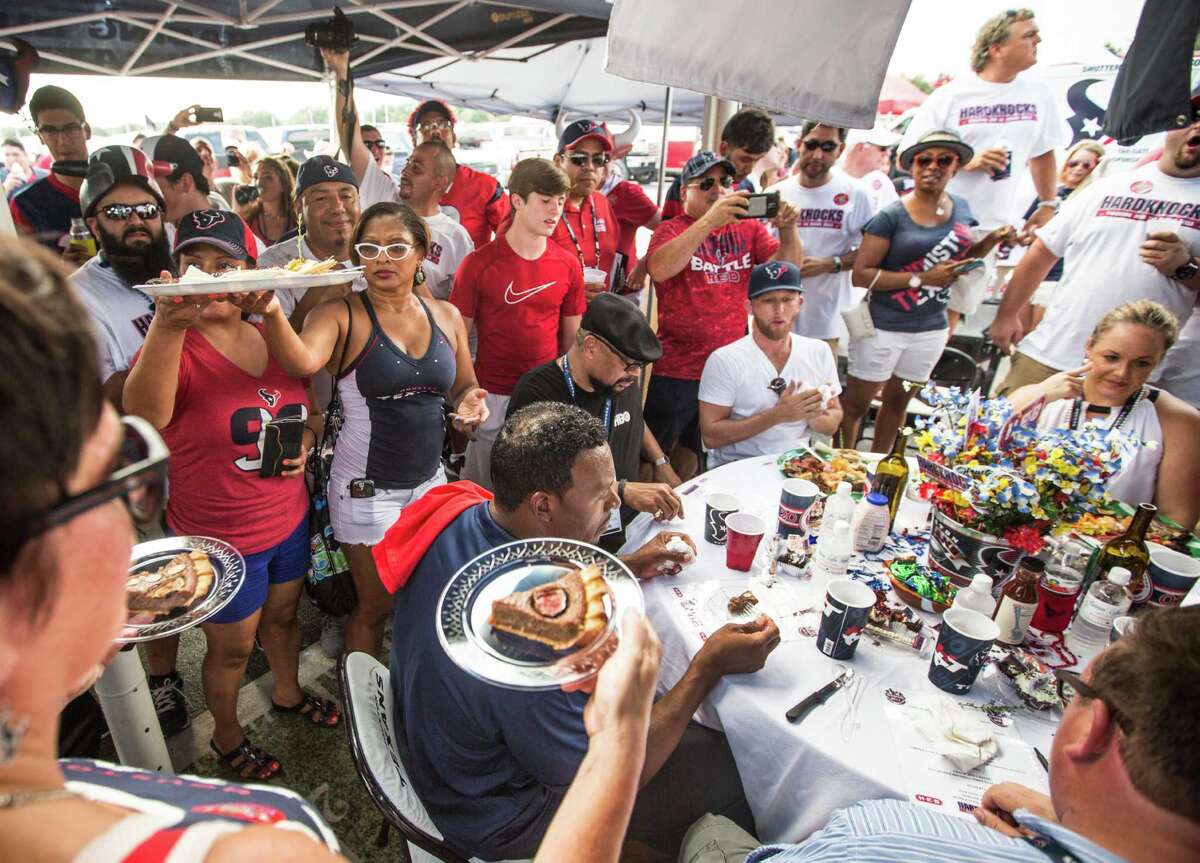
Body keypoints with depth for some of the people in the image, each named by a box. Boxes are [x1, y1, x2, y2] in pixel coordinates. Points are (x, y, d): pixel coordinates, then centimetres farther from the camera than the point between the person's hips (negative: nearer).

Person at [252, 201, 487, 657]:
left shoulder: (447, 315, 2)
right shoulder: (341, 315, -11)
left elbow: (463, 387, 14)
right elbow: (303, 361, -32)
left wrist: (470, 401, -8)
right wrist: (272, 313, -50)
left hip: (429, 480, 5)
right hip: (366, 489, -4)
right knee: (376, 605, 9)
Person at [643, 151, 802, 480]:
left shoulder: (749, 228, 7)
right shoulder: (672, 230, -5)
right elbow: (658, 269, -26)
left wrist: (788, 229, -19)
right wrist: (710, 220, -32)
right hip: (676, 370, -4)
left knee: (692, 452, 21)